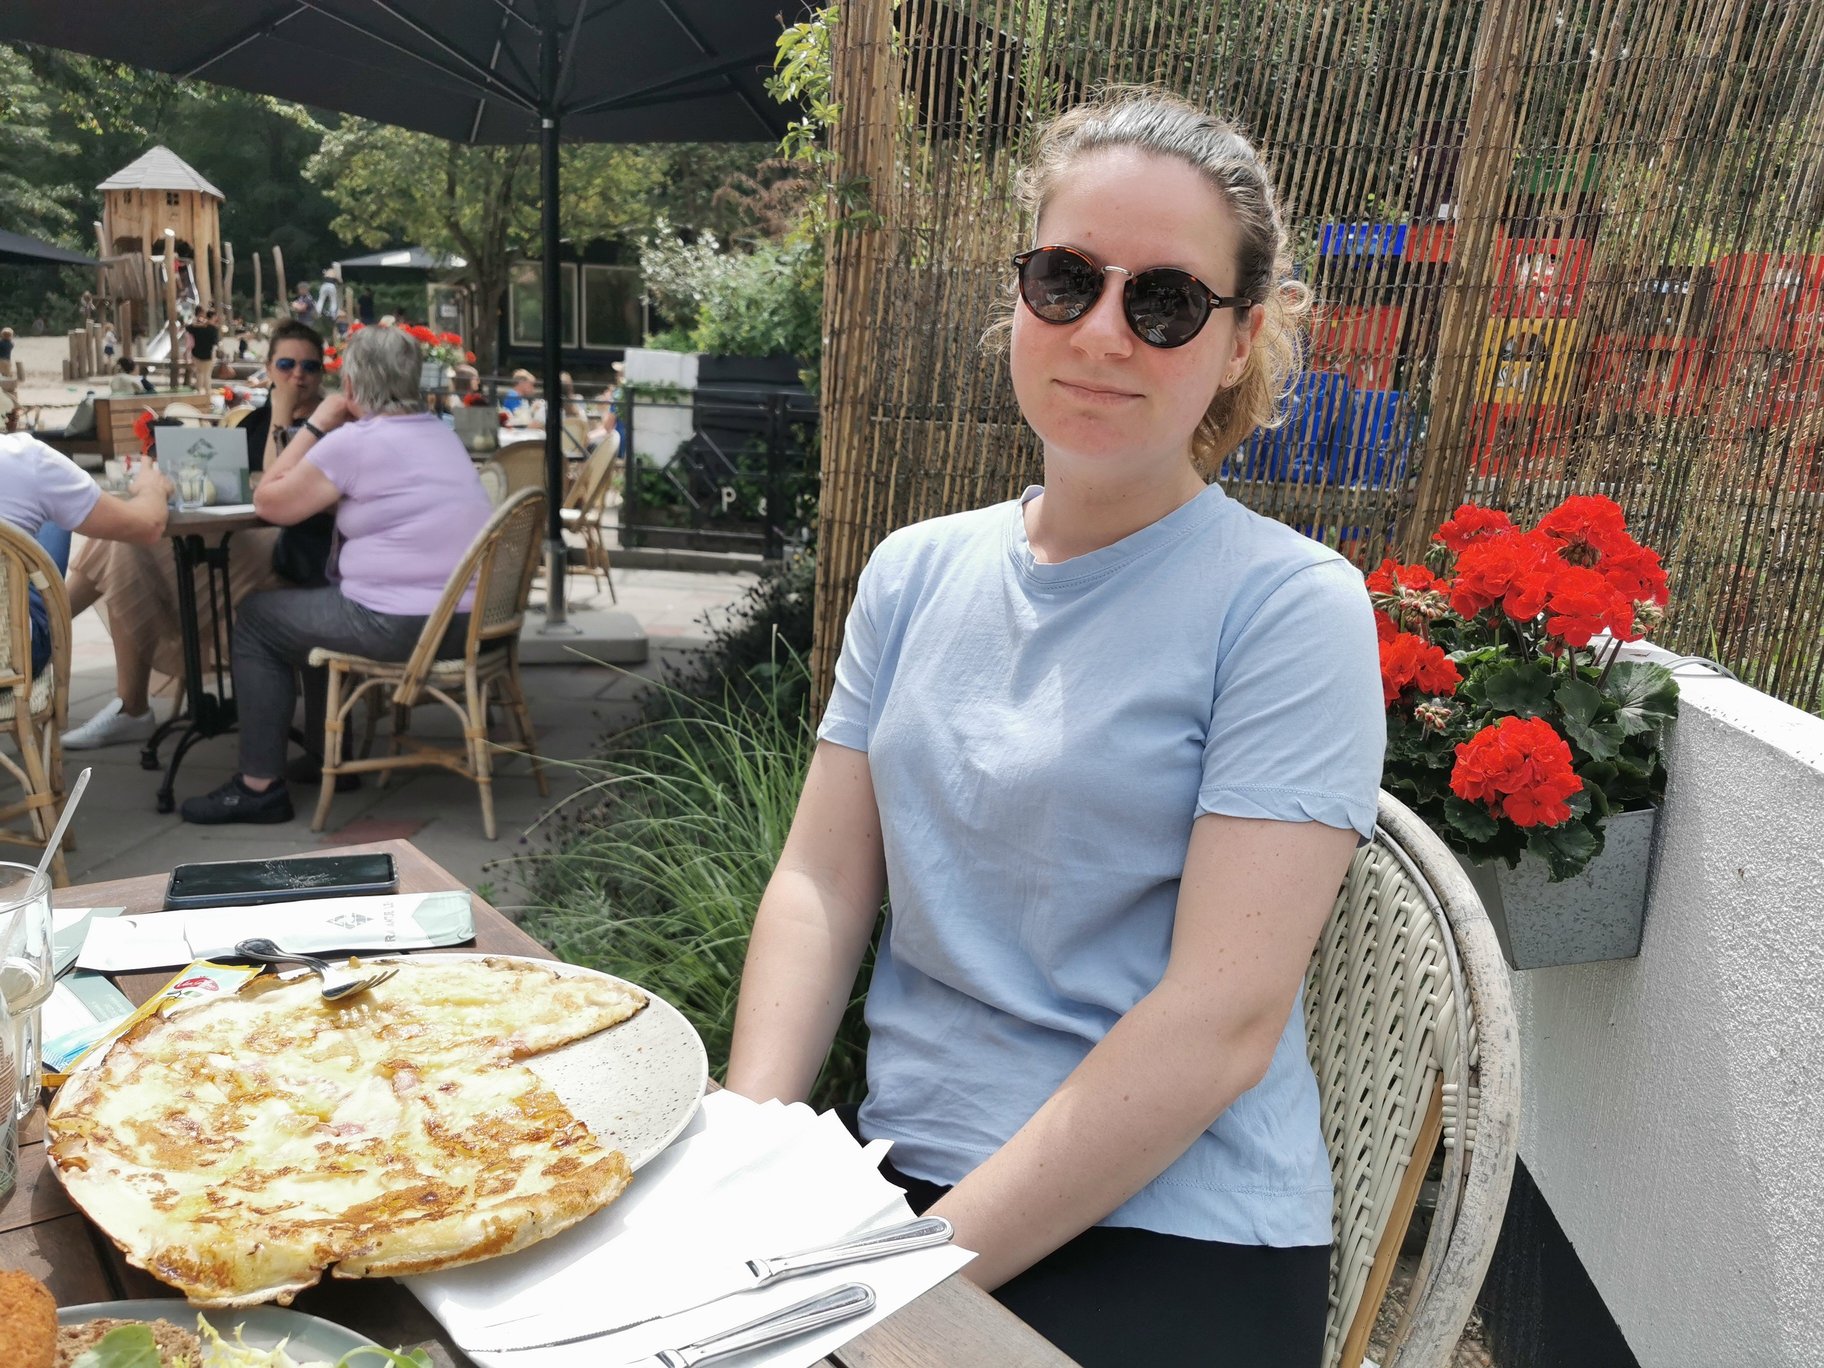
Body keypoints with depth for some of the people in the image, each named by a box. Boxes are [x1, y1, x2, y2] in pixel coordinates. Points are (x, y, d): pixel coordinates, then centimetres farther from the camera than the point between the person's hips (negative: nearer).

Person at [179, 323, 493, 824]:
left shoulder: (355, 441, -12)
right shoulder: (438, 431, 15)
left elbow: (270, 503, -3)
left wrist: (315, 424, 3)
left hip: (405, 626, -9)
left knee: (256, 618, 12)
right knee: (313, 602, 32)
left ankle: (260, 785, 16)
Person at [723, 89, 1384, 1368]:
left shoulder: (1288, 604, -10)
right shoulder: (916, 570, 6)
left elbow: (1222, 1017, -16)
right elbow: (822, 882, 5)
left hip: (1168, 1231, -4)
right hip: (894, 1167, 4)